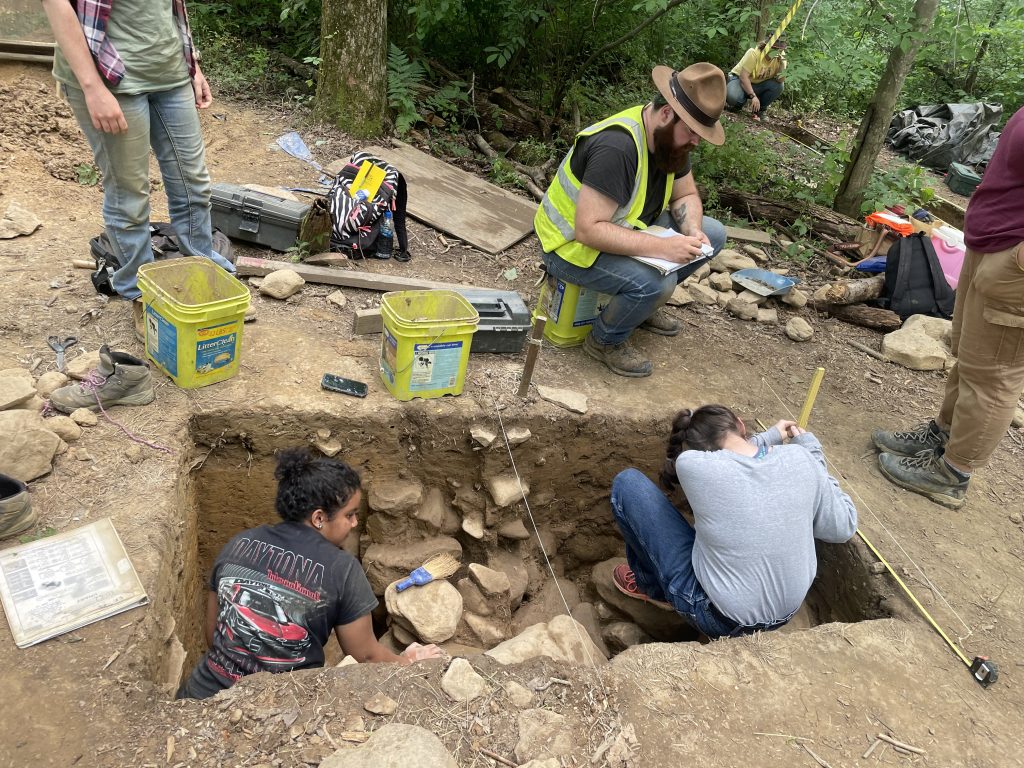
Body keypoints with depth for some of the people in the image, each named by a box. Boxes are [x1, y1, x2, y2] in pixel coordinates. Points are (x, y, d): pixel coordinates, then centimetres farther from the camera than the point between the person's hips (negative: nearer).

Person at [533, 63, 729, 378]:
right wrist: (660, 247, -37)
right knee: (656, 281, -33)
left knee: (713, 234, 1)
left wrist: (692, 231, -12)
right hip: (573, 244, -9)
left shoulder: (670, 137, -3)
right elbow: (588, 230, -35)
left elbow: (685, 196, 10)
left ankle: (642, 306, 14)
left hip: (624, 229, 9)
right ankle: (605, 341, -4)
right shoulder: (616, 147, -31)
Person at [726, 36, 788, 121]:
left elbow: (779, 80, -13)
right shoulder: (754, 53, -24)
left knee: (777, 86, -24)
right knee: (732, 97, -37)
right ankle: (738, 103, 1)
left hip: (759, 85, 5)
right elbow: (744, 76, -28)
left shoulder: (780, 57, -10)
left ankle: (759, 110, -3)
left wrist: (782, 69, -33)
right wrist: (753, 96, -37)